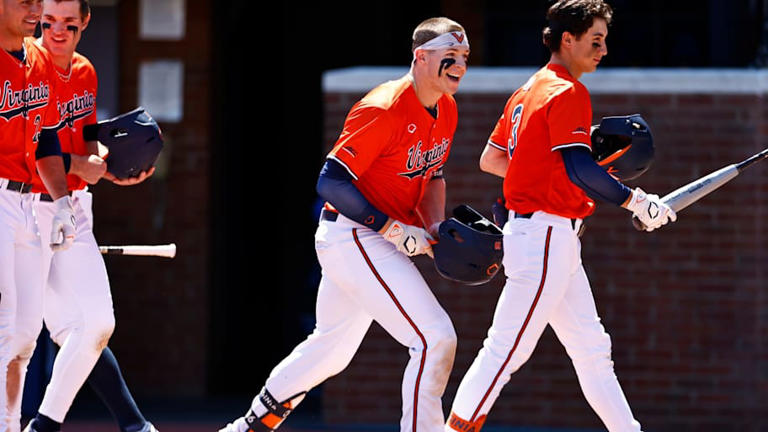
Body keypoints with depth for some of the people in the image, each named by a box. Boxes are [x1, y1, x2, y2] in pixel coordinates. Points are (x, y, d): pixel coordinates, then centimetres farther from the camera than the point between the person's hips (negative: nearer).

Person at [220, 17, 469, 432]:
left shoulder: (446, 110, 7)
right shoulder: (383, 110, -21)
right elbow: (331, 183, -23)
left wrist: (436, 230, 3)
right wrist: (393, 229, -25)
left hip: (374, 242, 10)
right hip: (354, 238, -10)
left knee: (329, 348, 22)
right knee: (436, 338, -17)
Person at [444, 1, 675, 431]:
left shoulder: (528, 92, 15)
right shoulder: (569, 93, -13)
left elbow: (490, 159, 19)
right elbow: (579, 168, -23)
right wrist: (635, 201, -16)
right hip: (546, 236, -11)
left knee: (593, 348, 12)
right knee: (508, 348, -10)